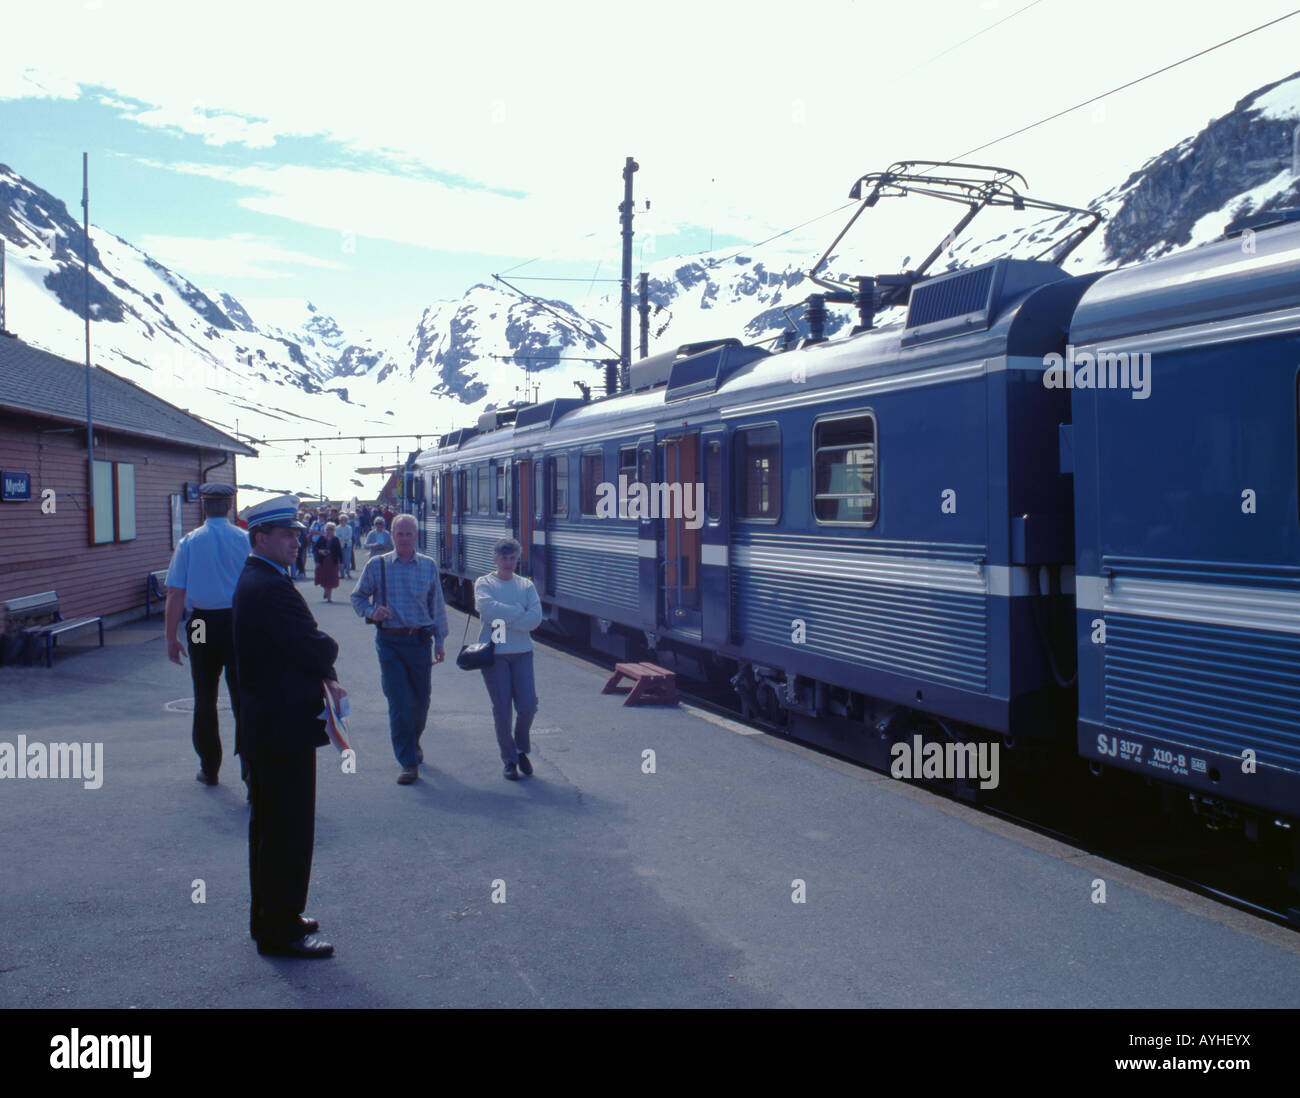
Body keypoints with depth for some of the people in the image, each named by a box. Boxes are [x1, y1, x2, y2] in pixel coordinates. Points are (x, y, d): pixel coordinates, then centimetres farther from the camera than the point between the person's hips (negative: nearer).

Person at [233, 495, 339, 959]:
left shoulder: (255, 581, 13)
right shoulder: (269, 587, -21)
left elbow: (301, 646, 13)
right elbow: (316, 649, -22)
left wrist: (324, 679, 0)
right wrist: (330, 649, -1)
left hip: (264, 725, 11)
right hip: (283, 728, -11)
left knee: (270, 827, 20)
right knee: (288, 830, -1)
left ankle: (270, 918, 33)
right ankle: (280, 930, 9)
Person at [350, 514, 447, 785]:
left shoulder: (429, 566, 6)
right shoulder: (377, 565, 2)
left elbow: (437, 605, 10)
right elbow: (357, 597, 10)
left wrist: (439, 641, 7)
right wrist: (371, 612, -12)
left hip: (420, 640, 2)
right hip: (389, 642, -2)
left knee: (421, 698, 10)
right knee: (398, 702, -6)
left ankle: (413, 742, 39)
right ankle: (408, 762, 0)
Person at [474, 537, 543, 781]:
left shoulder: (526, 585, 11)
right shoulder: (484, 583, 4)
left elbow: (536, 618, -3)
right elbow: (486, 607, -17)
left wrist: (503, 620, -11)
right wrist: (519, 612, -11)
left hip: (522, 651, 2)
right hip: (494, 652, -2)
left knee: (528, 707, -3)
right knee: (502, 710, -2)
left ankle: (521, 749, 22)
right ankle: (509, 759, 13)